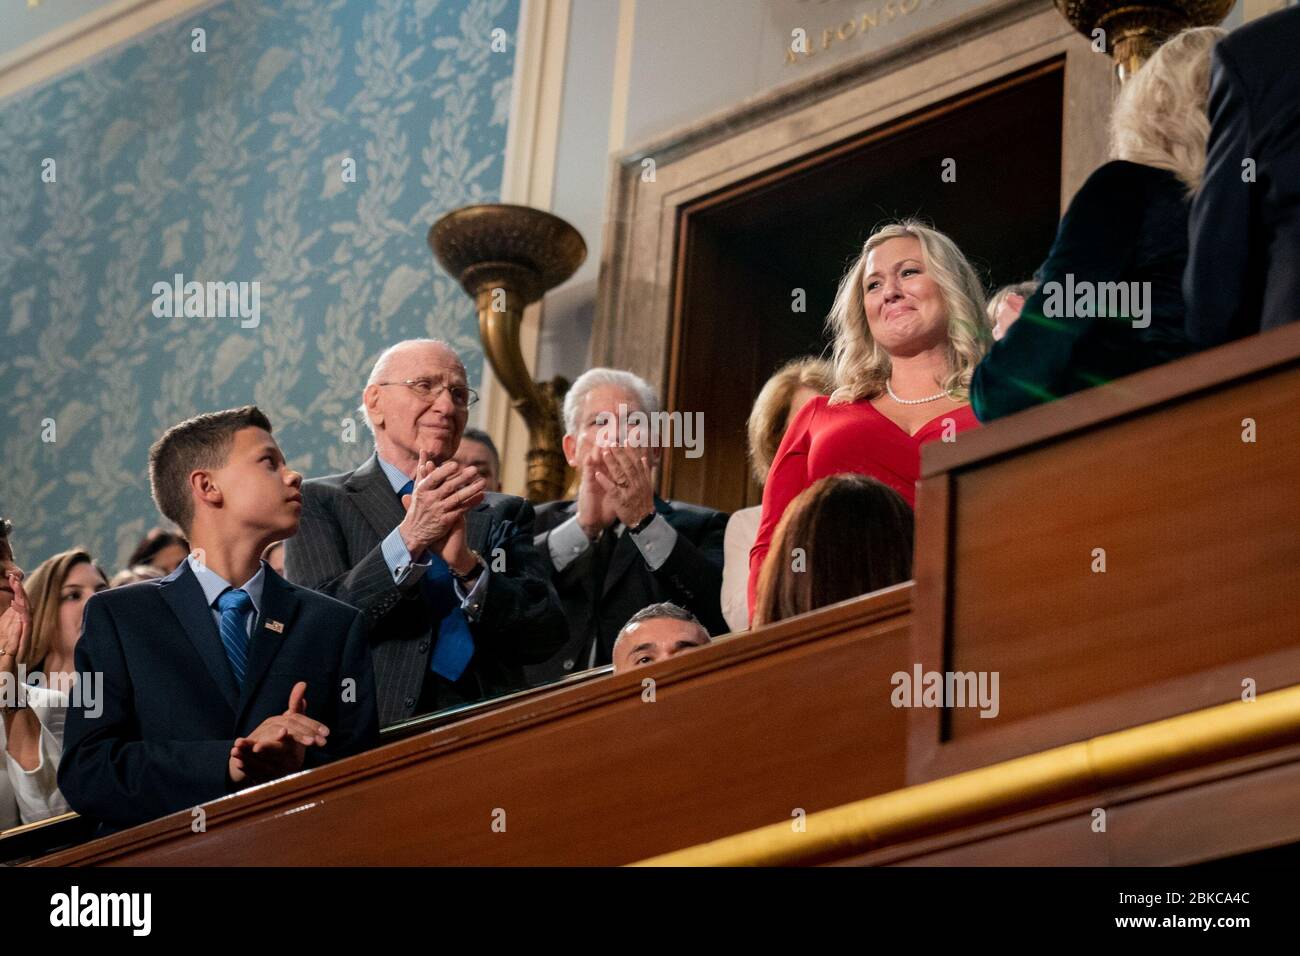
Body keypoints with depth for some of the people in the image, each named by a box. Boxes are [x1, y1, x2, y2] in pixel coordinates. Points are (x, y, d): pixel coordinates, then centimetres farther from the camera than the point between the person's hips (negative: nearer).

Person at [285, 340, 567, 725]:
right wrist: (408, 539, -14)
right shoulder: (320, 503, 8)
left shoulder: (505, 514, 16)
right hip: (376, 735, -2)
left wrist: (467, 564, -9)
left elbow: (546, 639, 5)